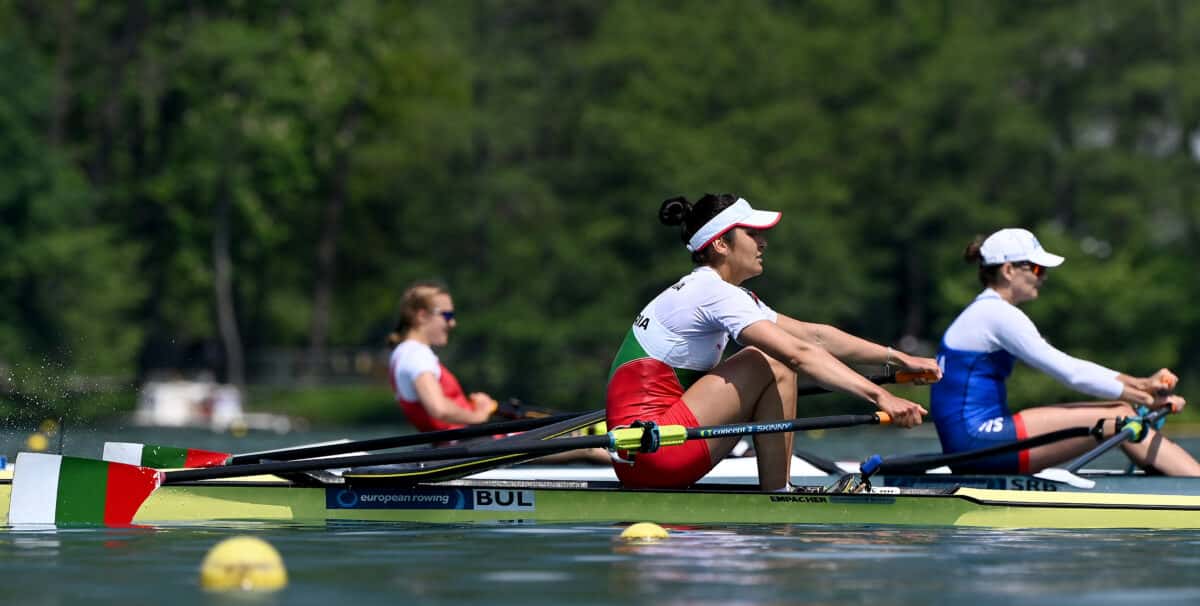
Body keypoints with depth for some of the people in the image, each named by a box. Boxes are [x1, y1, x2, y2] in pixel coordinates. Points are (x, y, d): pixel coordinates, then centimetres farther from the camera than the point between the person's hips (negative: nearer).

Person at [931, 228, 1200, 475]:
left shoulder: (986, 311, 20)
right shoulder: (997, 313, -12)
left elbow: (1067, 366, 18)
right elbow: (1070, 373, -14)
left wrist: (1140, 383, 9)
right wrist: (1145, 398, -6)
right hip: (976, 440, -10)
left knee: (1122, 412, 4)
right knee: (1117, 419, -12)